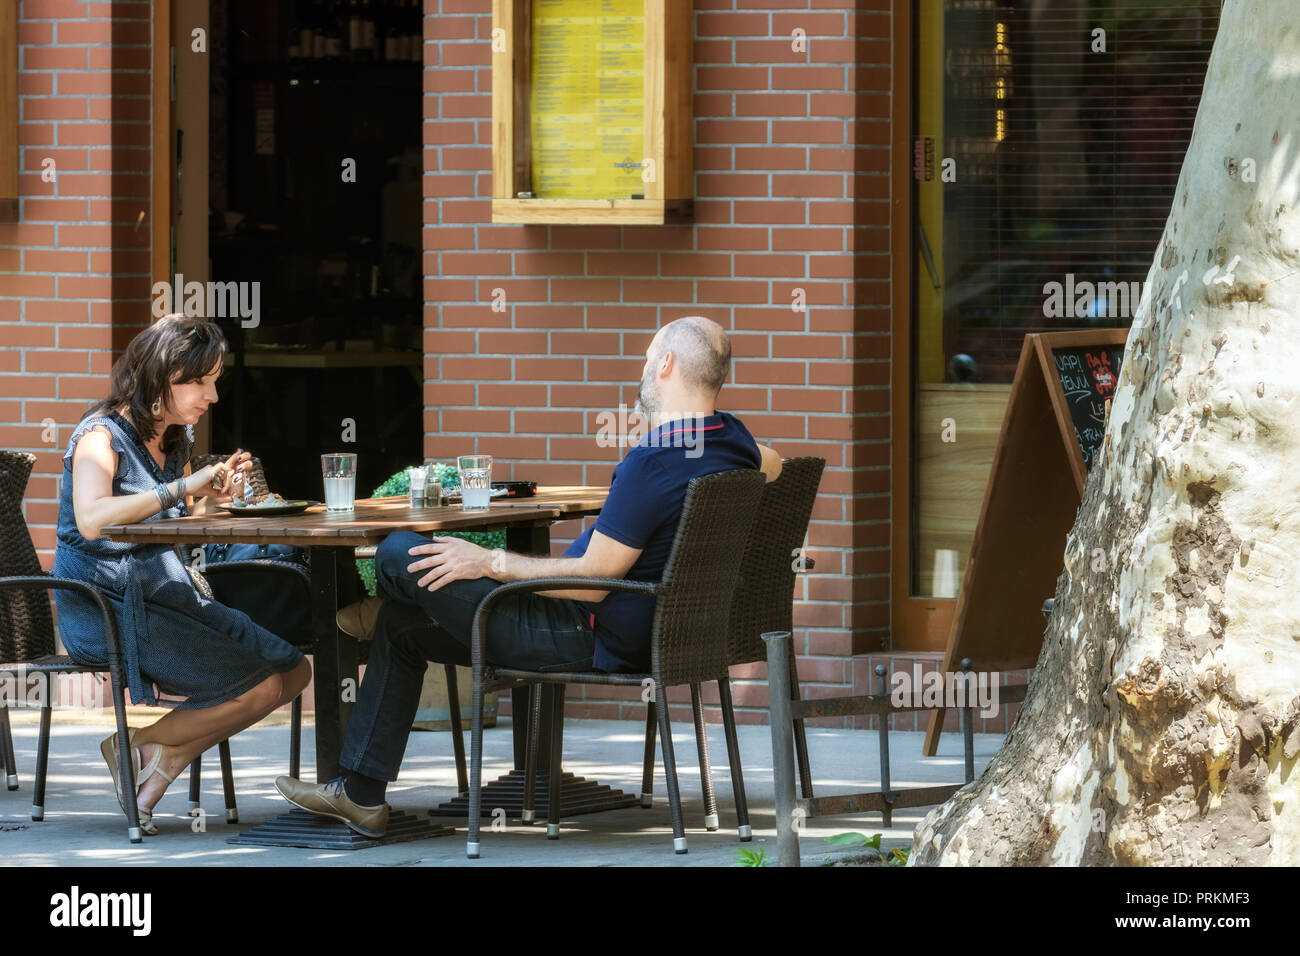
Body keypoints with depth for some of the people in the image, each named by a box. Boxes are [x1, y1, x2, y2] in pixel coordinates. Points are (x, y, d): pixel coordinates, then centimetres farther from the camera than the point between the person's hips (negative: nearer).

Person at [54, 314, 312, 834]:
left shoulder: (176, 439, 15)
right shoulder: (102, 435, -11)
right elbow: (92, 519, -30)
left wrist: (214, 494, 2)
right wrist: (183, 488, -30)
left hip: (168, 597, 9)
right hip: (108, 610, -9)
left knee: (292, 669, 0)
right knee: (258, 686, -19)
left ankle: (161, 755, 3)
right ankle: (135, 748, -1)